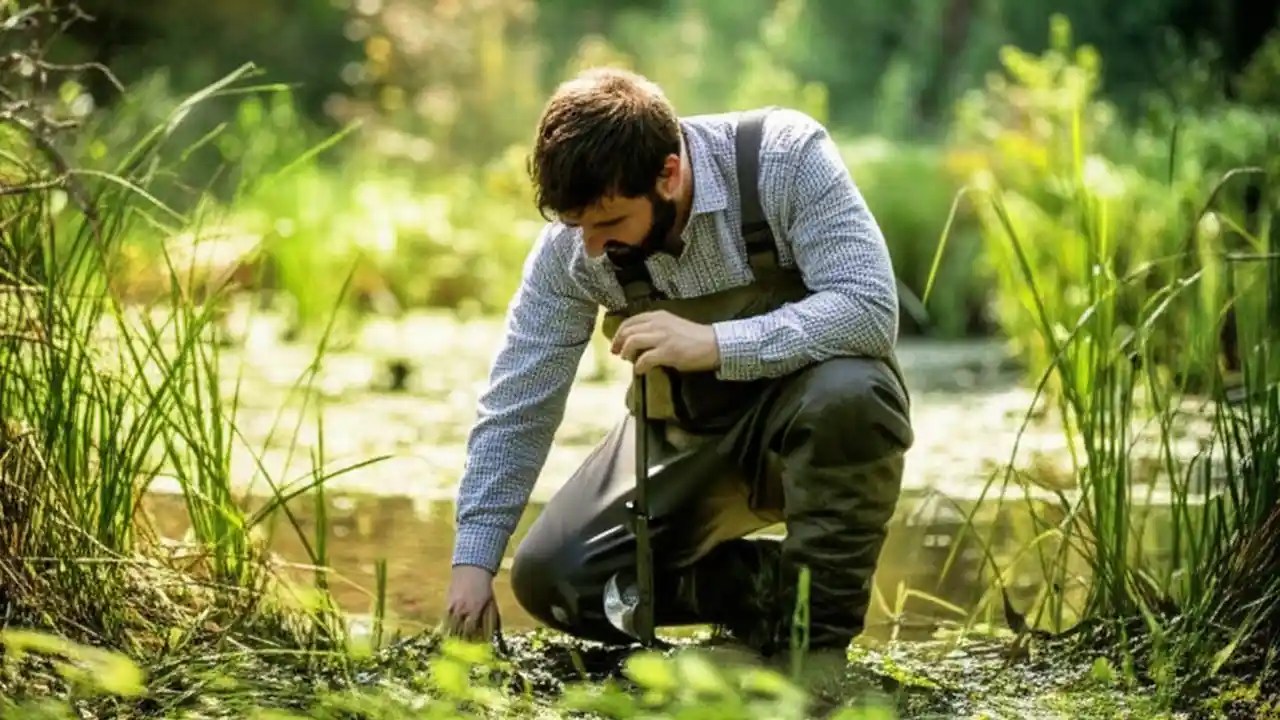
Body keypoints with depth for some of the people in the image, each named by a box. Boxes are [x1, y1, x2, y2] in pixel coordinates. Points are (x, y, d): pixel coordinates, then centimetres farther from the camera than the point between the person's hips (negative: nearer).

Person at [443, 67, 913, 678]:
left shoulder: (786, 157, -25)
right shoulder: (571, 243, -16)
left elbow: (870, 308, -32)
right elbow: (516, 407, -10)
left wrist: (714, 344, -40)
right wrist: (474, 559, -15)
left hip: (805, 407, -3)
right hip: (682, 439, 4)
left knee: (848, 392, -39)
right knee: (549, 578, -13)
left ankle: (812, 638, -19)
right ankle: (770, 588, 3)